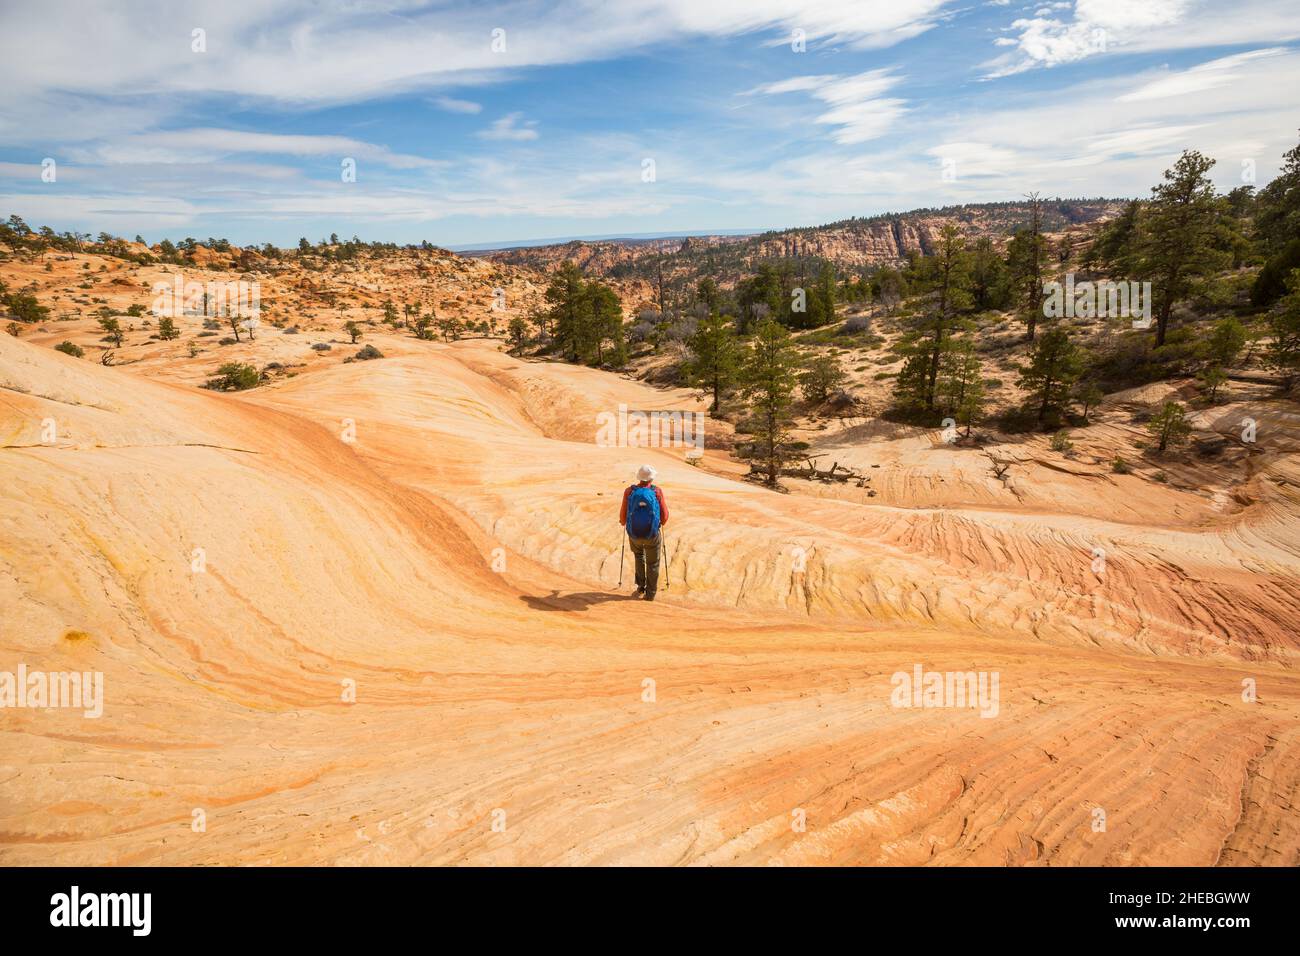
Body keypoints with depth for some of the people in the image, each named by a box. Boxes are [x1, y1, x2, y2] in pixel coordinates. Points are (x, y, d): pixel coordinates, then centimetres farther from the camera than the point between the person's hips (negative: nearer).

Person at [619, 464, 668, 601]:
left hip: (634, 534, 1)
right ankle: (650, 593, 29)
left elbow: (623, 516, -6)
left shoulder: (629, 491, -10)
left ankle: (641, 586, 32)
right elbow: (664, 515, -6)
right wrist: (662, 522, 18)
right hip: (652, 534, -1)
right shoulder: (657, 491, -12)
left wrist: (623, 522, 18)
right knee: (652, 563, 22)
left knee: (639, 554, 33)